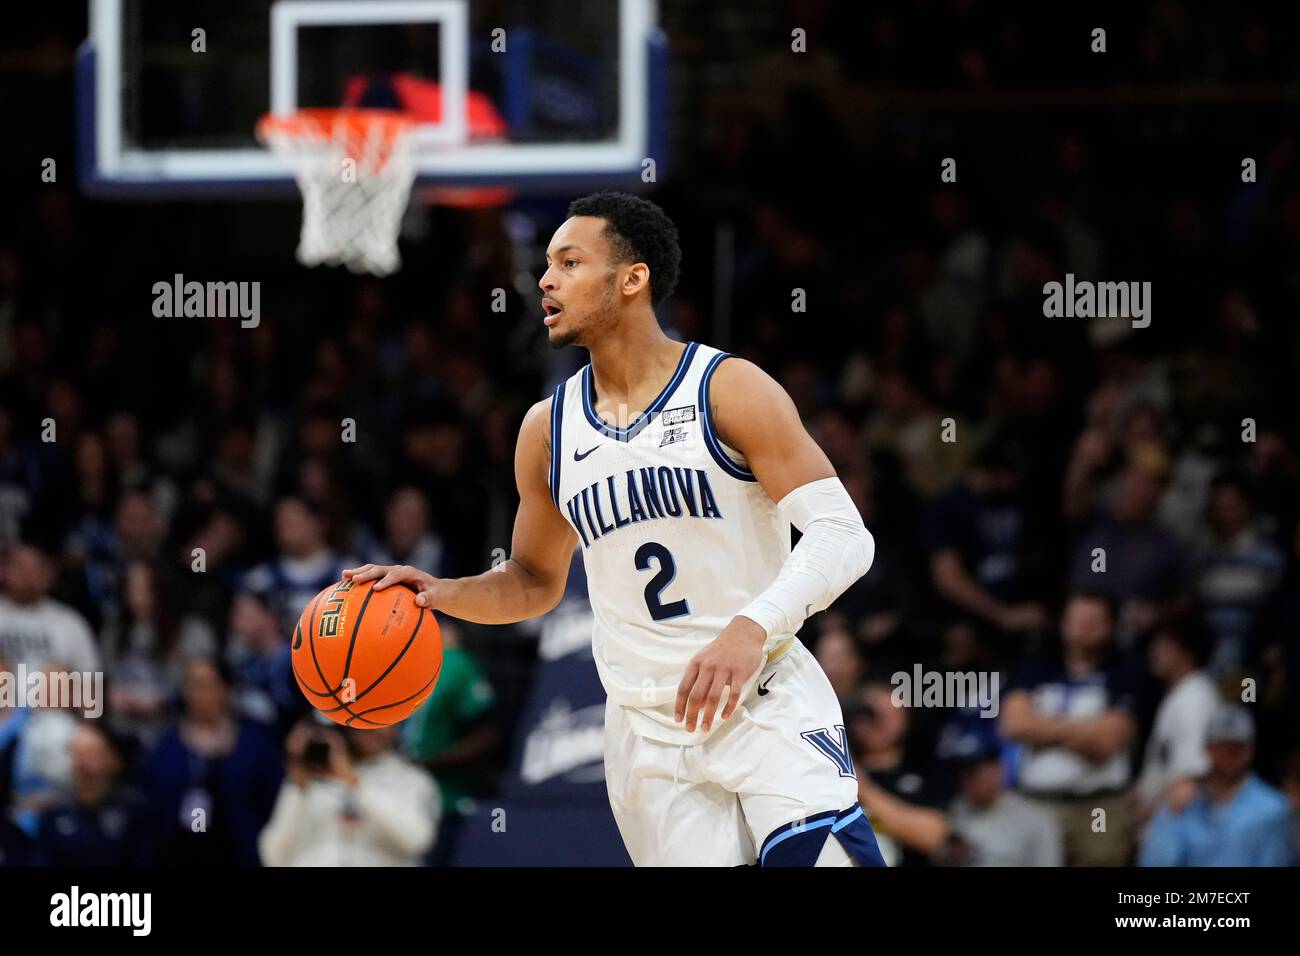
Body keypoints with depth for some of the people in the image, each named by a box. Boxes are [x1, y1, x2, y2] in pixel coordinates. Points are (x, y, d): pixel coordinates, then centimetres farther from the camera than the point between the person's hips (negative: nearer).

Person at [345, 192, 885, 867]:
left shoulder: (731, 391, -6)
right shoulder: (548, 428, 9)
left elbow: (842, 535, -13)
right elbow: (537, 581, 23)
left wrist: (751, 629, -29)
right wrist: (443, 594, 2)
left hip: (767, 704, -4)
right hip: (646, 731, 4)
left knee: (820, 855, -28)